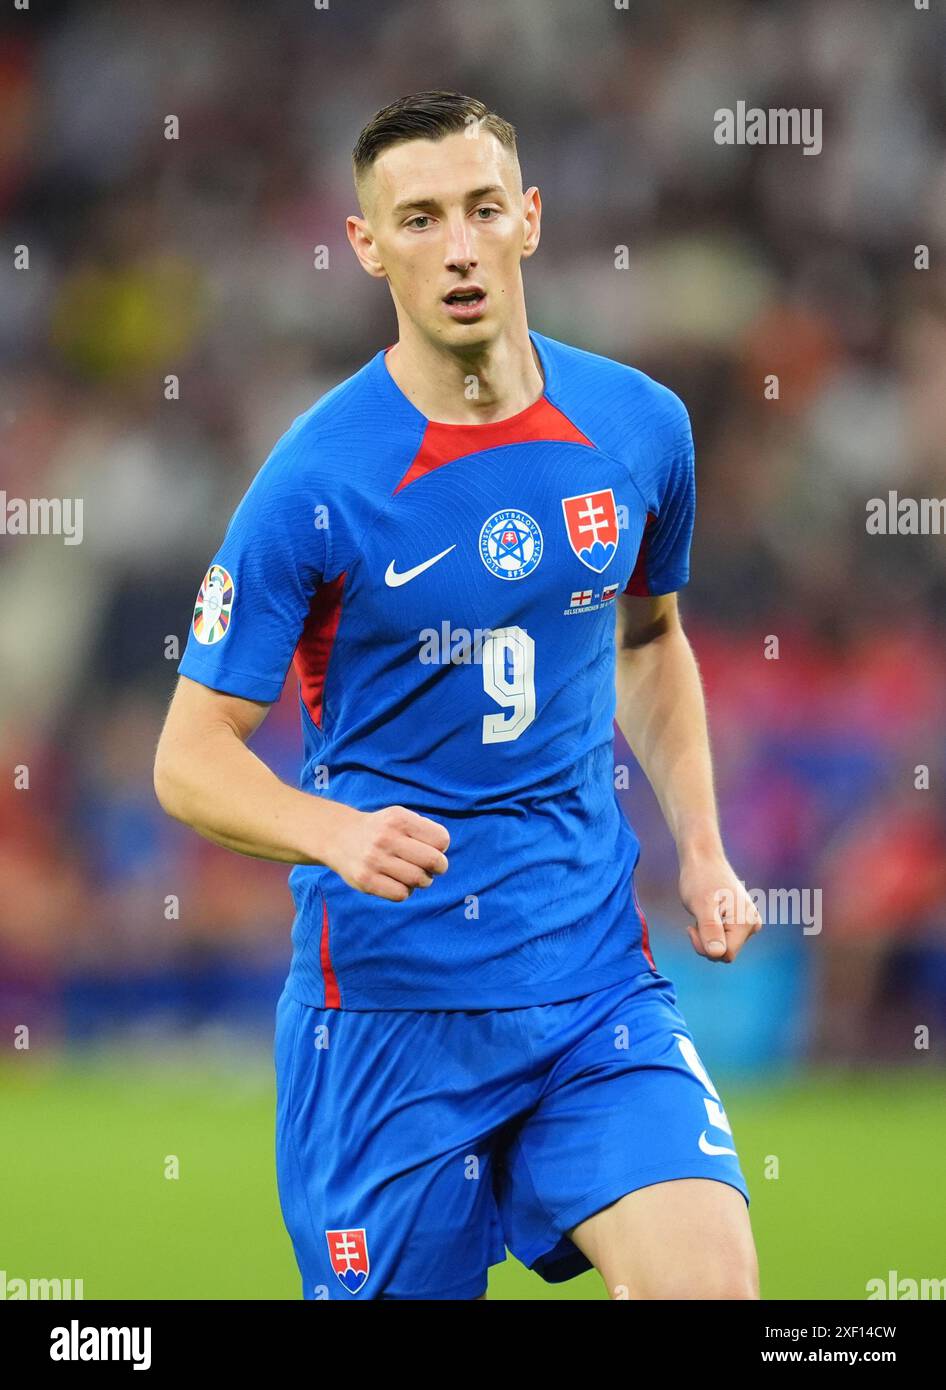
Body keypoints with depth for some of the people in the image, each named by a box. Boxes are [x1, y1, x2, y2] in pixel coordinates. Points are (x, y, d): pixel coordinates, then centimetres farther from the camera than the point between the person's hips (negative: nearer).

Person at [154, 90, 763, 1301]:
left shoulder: (638, 428, 1)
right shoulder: (315, 482, -12)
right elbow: (191, 757, -8)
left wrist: (699, 848, 10)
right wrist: (339, 833, -27)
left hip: (596, 975, 3)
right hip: (387, 1004, -3)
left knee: (711, 1277, -17)